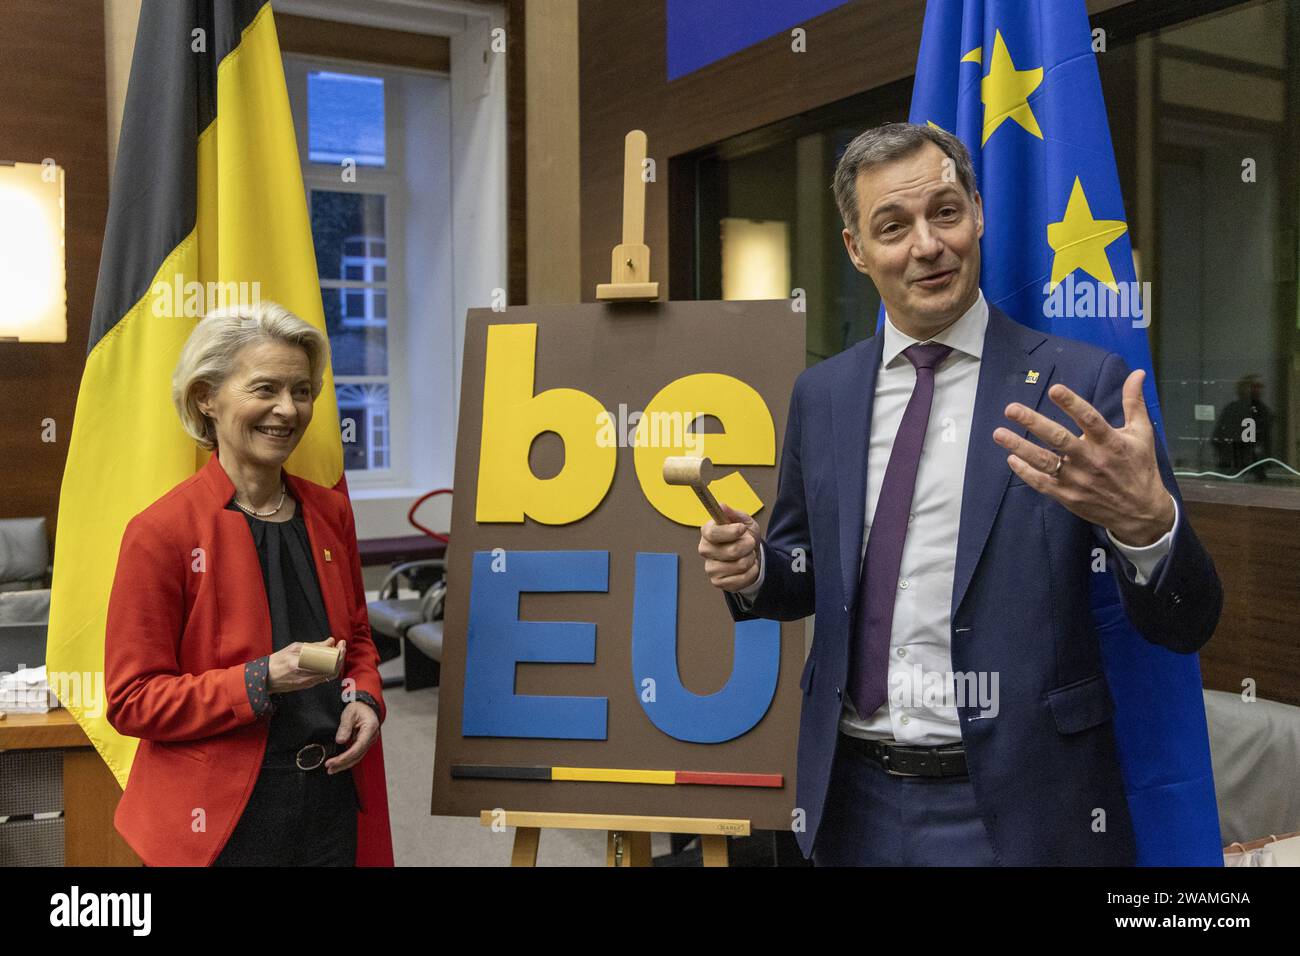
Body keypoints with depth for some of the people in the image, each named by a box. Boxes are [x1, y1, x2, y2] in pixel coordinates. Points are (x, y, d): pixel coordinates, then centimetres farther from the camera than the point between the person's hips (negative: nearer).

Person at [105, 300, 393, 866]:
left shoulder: (330, 512, 5)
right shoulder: (161, 532, -11)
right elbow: (132, 701, -10)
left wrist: (364, 698, -3)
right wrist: (262, 679, -22)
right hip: (221, 819, -4)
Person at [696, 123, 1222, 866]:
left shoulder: (1082, 384, -10)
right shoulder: (821, 394, 1)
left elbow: (1185, 626, -10)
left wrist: (1146, 520, -30)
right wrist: (752, 568, -9)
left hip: (1015, 809, -3)